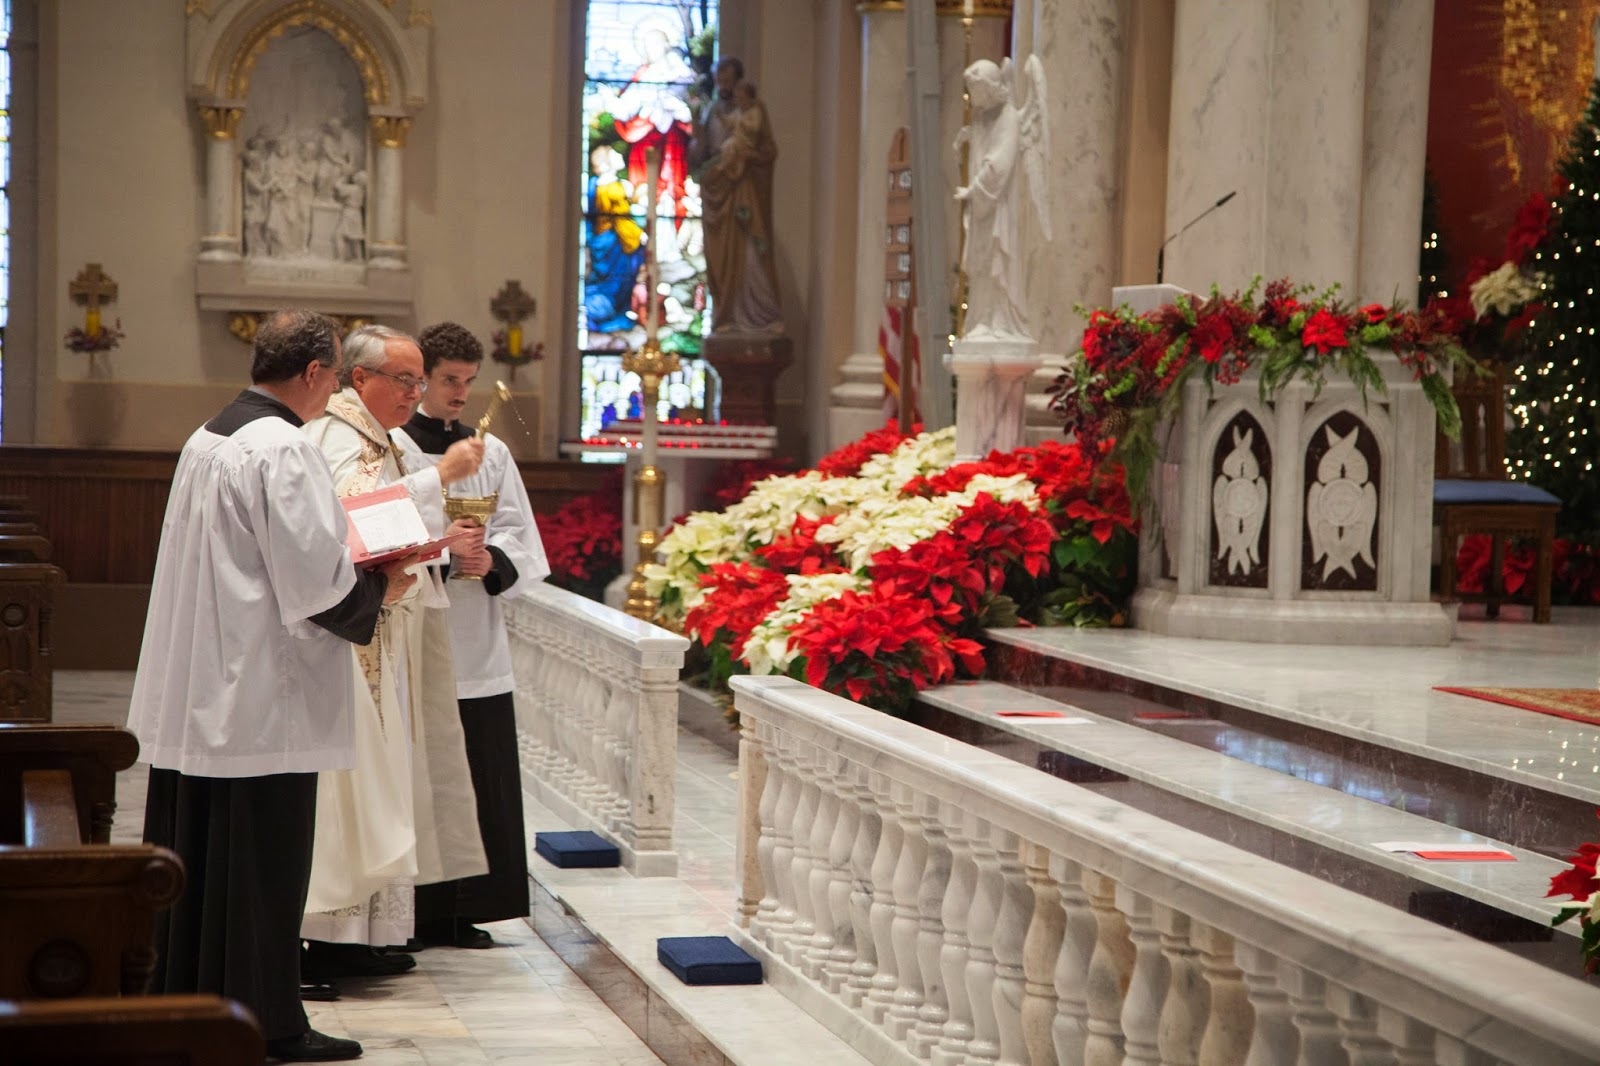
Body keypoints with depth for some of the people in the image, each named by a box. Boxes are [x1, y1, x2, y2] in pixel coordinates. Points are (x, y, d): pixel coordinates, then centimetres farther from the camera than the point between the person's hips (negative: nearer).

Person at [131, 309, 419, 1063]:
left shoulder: (206, 440, 11)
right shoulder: (284, 451, -17)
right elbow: (312, 580, -21)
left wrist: (351, 569, 16)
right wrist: (380, 588, -3)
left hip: (194, 693, 9)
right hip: (264, 699, -9)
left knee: (193, 857, 14)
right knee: (262, 864, -1)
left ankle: (181, 999, 23)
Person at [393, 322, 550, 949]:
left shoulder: (491, 452, 15)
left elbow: (519, 535, 11)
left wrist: (492, 561, -10)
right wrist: (445, 554, -19)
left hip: (476, 645, 4)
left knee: (481, 777, 3)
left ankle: (464, 912, 10)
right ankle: (418, 915, 3)